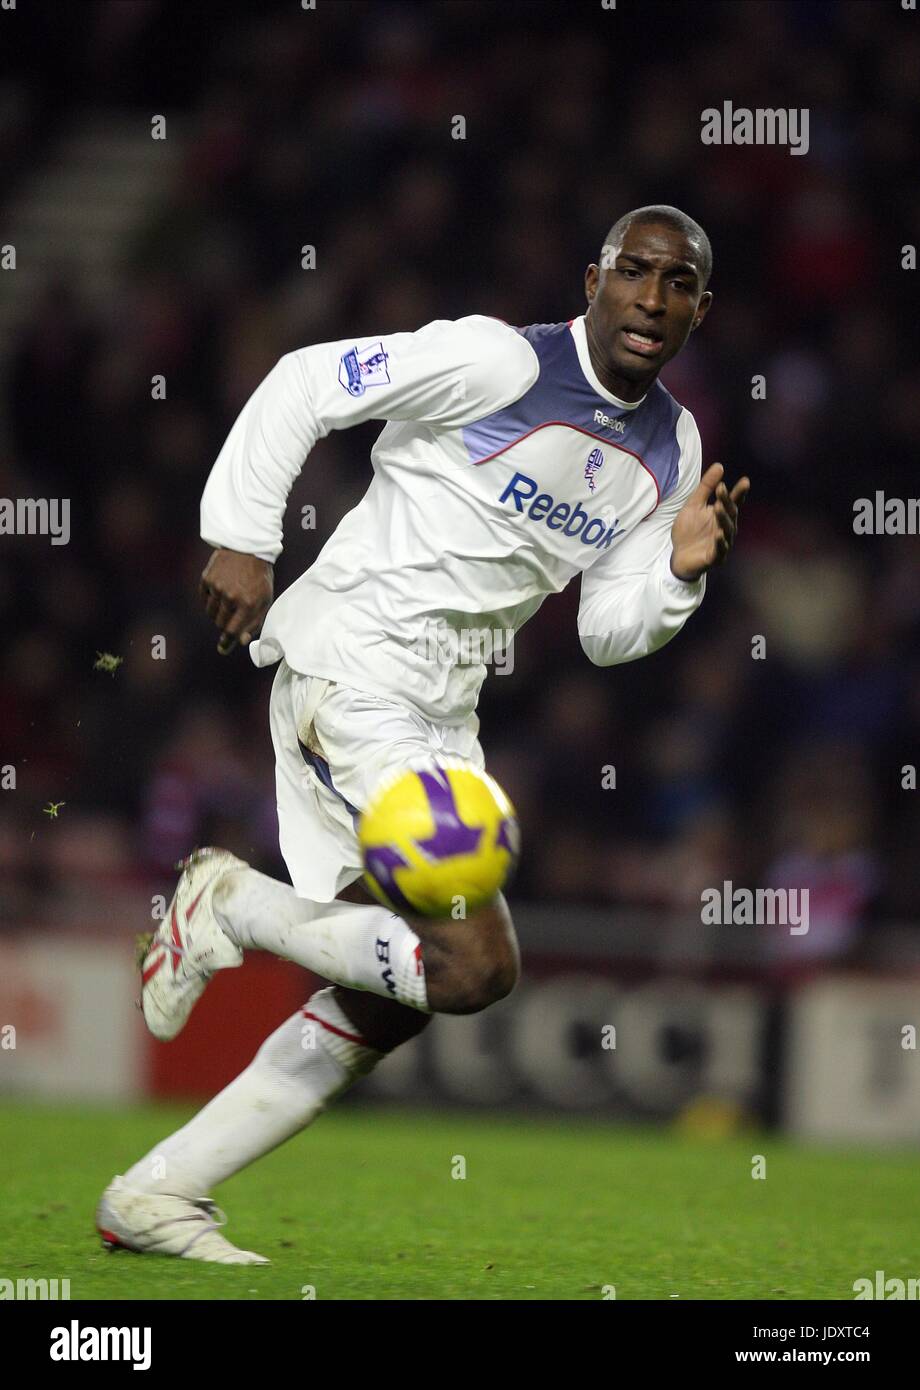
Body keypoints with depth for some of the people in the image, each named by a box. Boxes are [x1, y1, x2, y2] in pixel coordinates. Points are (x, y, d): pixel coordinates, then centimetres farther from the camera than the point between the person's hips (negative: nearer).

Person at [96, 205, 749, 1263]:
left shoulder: (672, 452, 11)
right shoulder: (500, 362, -12)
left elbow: (609, 636, 13)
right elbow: (303, 384, -9)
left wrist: (679, 571, -6)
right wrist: (241, 540, -14)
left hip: (441, 701, 9)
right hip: (349, 665, -9)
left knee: (394, 995, 8)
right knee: (474, 964, -19)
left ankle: (155, 1196, 14)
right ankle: (231, 906, 1)